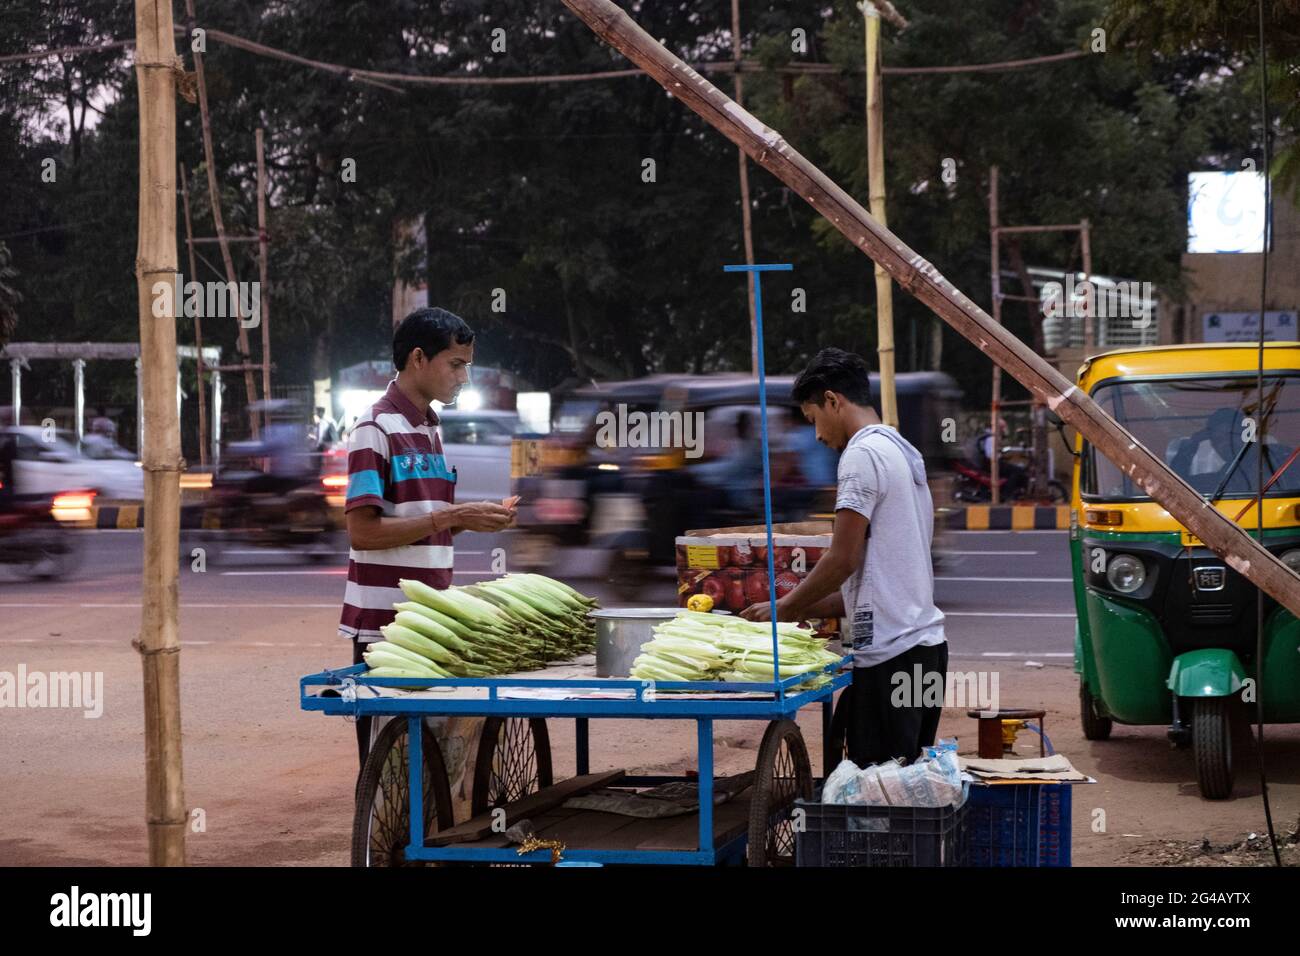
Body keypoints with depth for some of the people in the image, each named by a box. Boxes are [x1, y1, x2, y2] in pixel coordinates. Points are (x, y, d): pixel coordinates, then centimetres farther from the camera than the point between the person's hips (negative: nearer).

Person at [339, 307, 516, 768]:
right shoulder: (377, 429, -11)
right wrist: (450, 517, -19)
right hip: (384, 624, -8)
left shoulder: (430, 430, 15)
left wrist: (474, 518, 3)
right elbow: (362, 531, -18)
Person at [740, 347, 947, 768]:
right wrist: (807, 608, 20)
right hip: (925, 642, 10)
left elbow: (844, 559, -13)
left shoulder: (862, 453, -9)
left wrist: (785, 609, 1)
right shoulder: (904, 453, 20)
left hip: (890, 651, -10)